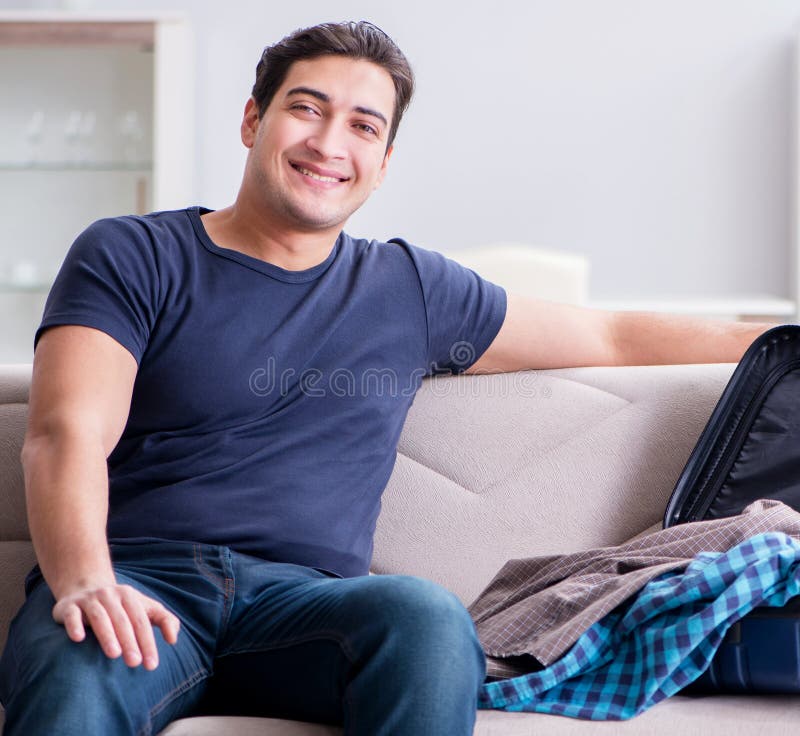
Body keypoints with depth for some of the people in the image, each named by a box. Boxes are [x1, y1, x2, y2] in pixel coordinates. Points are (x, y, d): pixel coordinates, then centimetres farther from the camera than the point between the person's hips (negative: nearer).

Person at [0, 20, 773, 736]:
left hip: (303, 598, 4)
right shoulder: (130, 257, 10)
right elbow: (67, 433, -5)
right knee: (79, 674, -40)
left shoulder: (412, 289, 21)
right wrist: (85, 580, -25)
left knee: (425, 614, -32)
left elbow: (612, 336, 30)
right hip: (140, 583, -3)